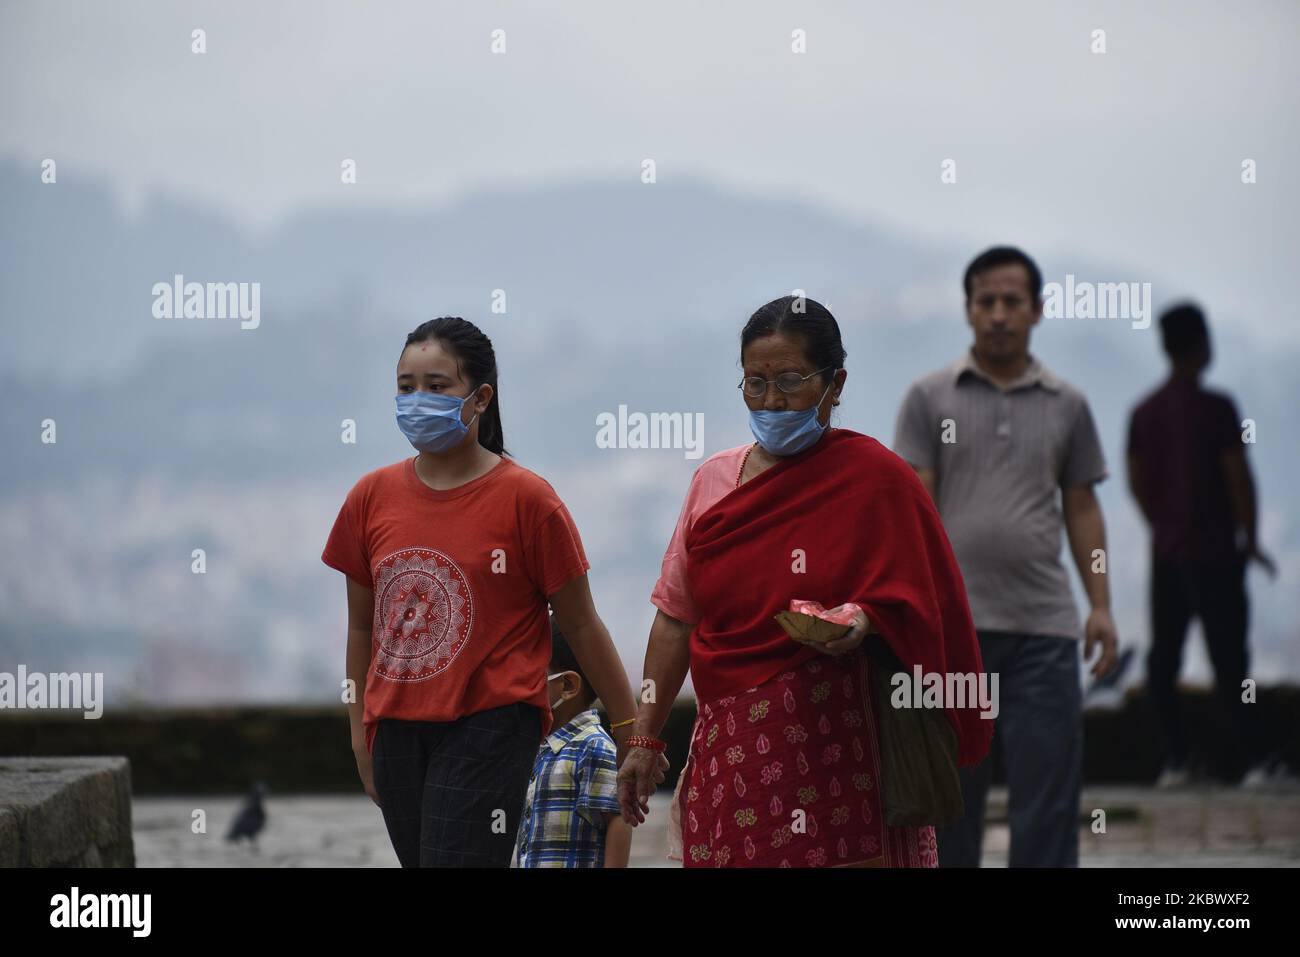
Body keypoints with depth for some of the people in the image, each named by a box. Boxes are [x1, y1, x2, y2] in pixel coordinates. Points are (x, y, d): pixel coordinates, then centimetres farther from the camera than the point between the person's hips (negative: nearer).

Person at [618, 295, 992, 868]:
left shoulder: (874, 477, -2)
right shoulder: (714, 480, 12)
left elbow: (909, 606, -2)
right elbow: (675, 621, 14)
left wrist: (863, 622, -24)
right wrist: (645, 740, 10)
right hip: (728, 747, 4)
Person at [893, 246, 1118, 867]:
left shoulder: (1067, 406, 11)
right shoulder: (930, 397, 5)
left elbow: (1082, 509, 14)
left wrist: (1101, 605, 5)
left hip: (1044, 627, 1)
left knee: (1047, 787, -3)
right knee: (950, 796, 3)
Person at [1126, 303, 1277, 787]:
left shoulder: (1144, 413, 5)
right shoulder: (1216, 408, -12)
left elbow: (1137, 482, 10)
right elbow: (1239, 477, -12)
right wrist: (1249, 539, -3)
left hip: (1166, 552, 5)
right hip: (1214, 551, -5)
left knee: (1163, 654, 9)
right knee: (1228, 655, -5)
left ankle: (1175, 759, 7)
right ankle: (1250, 758, -7)